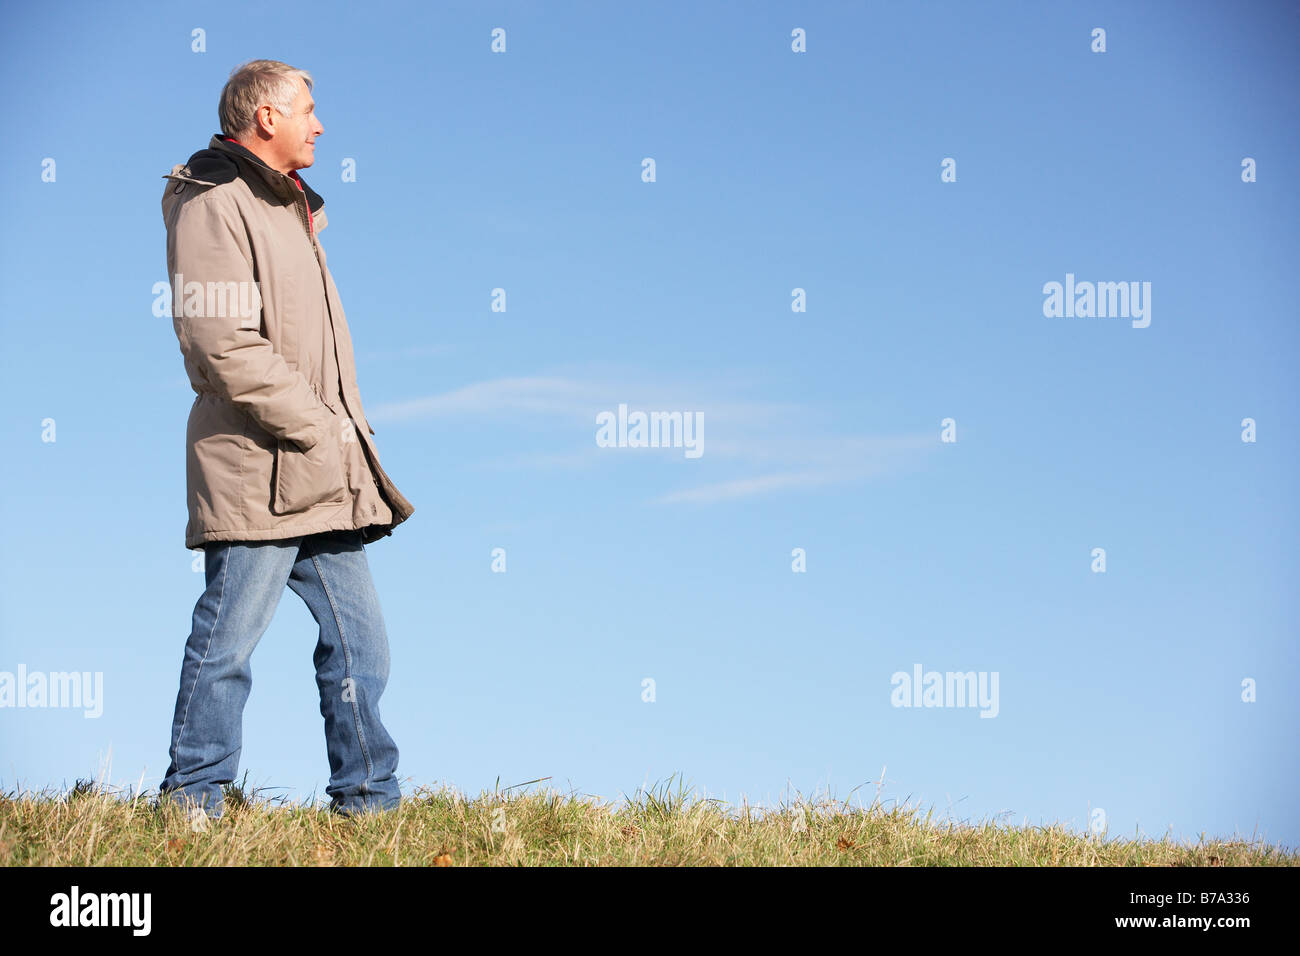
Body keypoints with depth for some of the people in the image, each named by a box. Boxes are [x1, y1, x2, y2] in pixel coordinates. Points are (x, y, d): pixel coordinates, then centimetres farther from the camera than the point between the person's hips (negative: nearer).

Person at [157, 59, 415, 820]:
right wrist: (319, 429, -17)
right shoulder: (213, 206, -9)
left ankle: (369, 799, 17)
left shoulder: (290, 208, 21)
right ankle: (192, 803, 6)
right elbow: (225, 345, -19)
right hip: (259, 472, -9)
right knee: (229, 640, -4)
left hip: (326, 476, 9)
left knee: (359, 638, 10)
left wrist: (348, 434, 15)